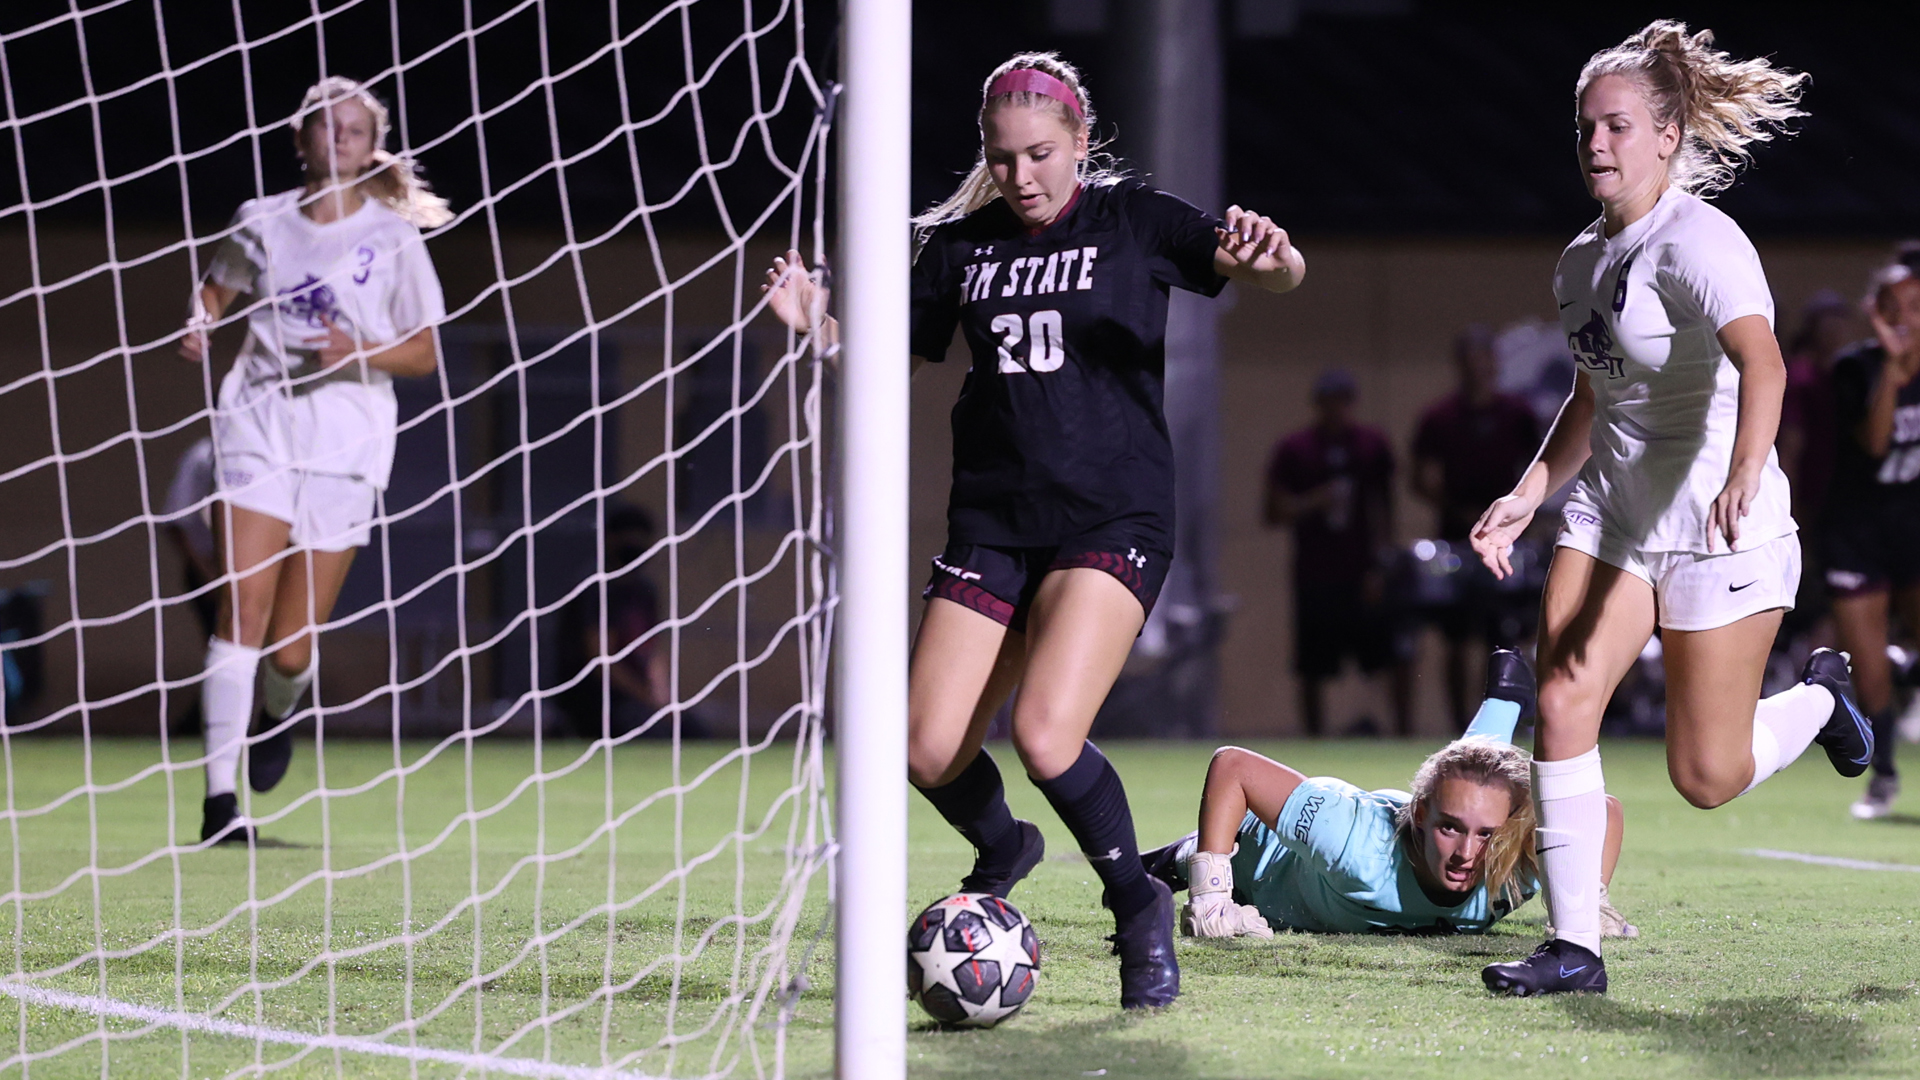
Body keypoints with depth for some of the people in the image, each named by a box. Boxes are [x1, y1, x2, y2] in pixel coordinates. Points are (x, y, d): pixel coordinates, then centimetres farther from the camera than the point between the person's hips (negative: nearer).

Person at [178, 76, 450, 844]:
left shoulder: (392, 236, 1)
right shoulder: (263, 222, 6)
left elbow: (425, 353, 4)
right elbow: (217, 286, 24)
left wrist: (360, 353, -15)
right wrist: (200, 322, 2)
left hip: (346, 444, -1)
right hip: (258, 427, 1)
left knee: (291, 646, -1)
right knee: (242, 614, -14)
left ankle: (278, 715, 36)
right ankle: (220, 795, -14)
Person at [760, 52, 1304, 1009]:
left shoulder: (1135, 223, 0)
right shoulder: (960, 246, 9)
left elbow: (1283, 276, -7)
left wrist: (1266, 260, -32)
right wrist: (818, 324, -5)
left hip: (1114, 519, -4)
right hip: (992, 524, 4)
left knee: (1046, 739, -23)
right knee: (931, 754, -8)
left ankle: (1138, 905, 2)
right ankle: (1002, 852, 26)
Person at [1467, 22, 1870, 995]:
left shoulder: (1698, 242, -19)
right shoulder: (1583, 260, 8)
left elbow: (1760, 361, -36)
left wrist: (1743, 476, -53)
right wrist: (1529, 495, 13)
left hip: (1718, 533, -7)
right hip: (1609, 516, 7)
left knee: (1706, 778, -1)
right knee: (1562, 706, -12)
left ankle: (1817, 699, 31)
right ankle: (1574, 945, -6)